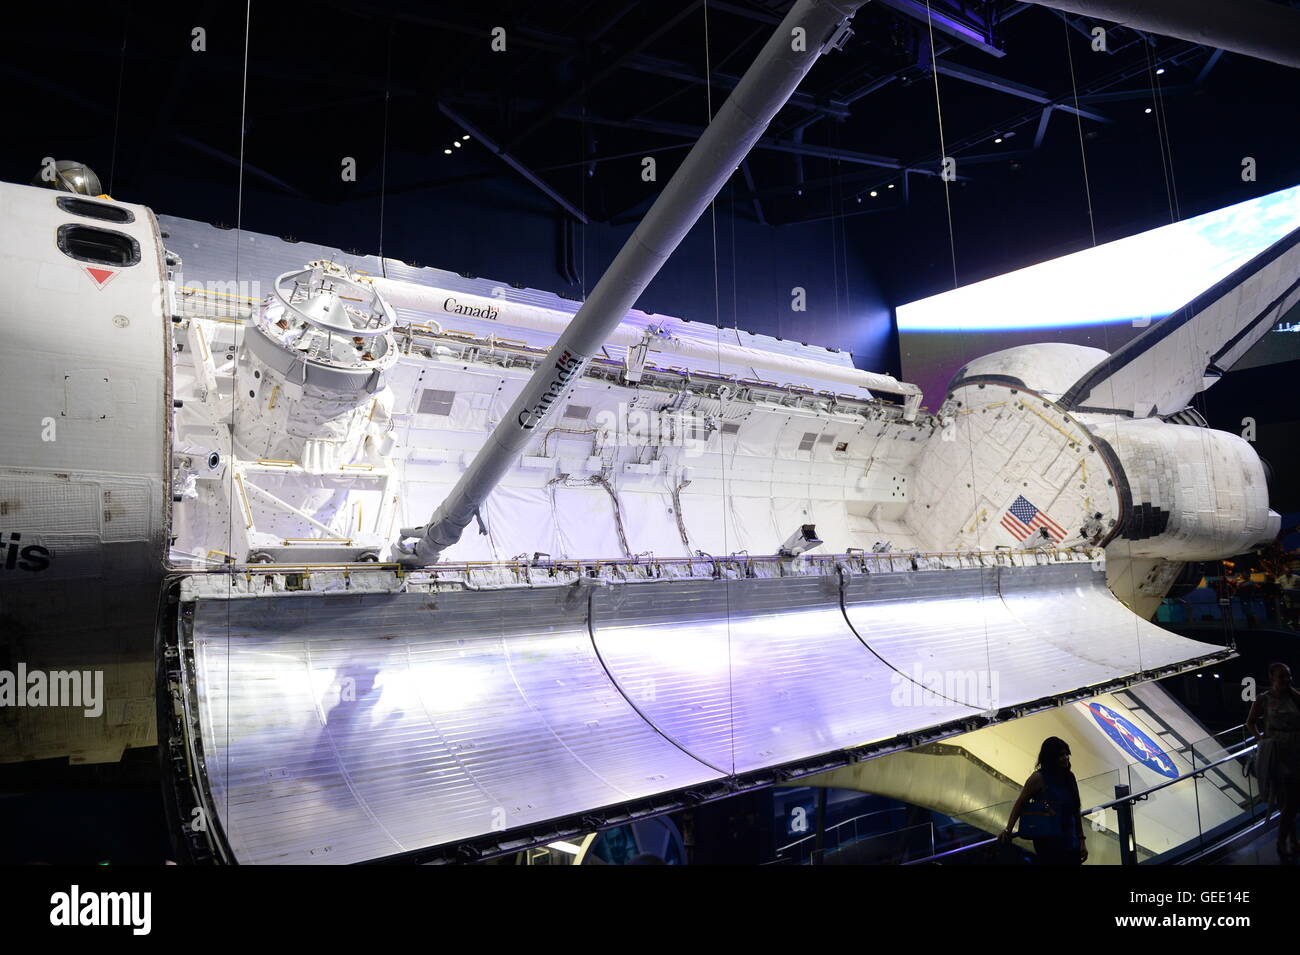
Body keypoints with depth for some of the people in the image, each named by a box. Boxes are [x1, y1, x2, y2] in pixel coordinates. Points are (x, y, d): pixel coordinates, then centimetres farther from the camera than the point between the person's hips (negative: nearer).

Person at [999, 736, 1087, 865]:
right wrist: (1008, 830, -9)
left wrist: (1081, 840, 12)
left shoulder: (1069, 778, 6)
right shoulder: (1038, 778, -10)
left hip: (1071, 843, 5)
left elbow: (1076, 811, 12)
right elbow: (1020, 803, -5)